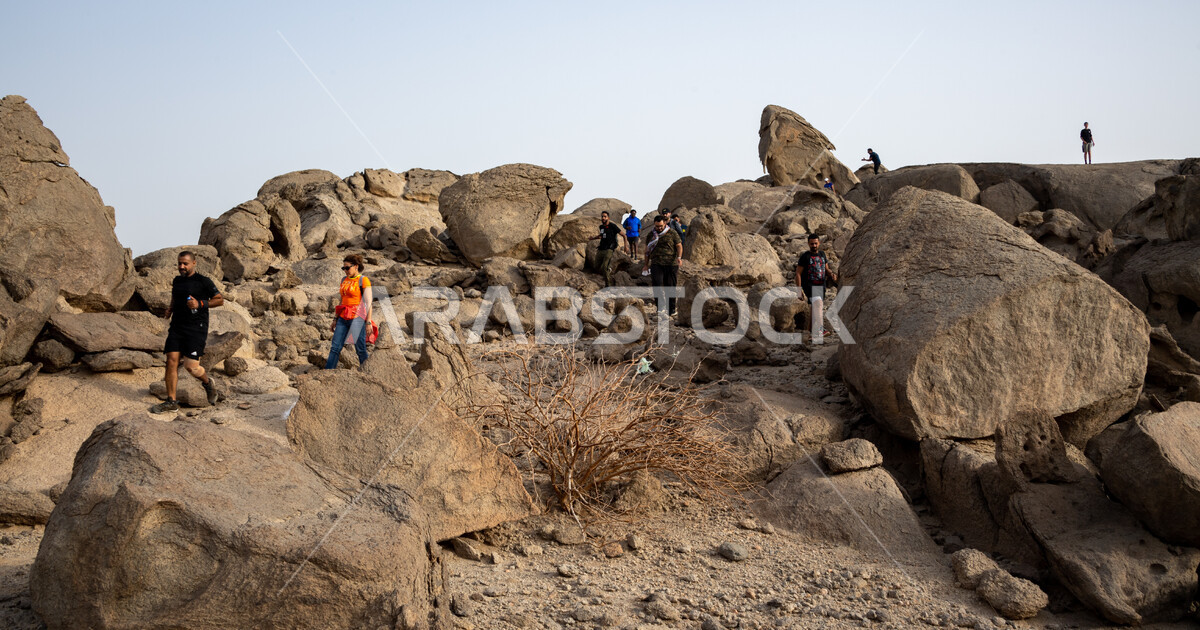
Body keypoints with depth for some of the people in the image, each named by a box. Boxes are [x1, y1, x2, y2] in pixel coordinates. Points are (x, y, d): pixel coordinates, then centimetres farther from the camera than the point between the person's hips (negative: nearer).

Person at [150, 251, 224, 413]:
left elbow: (220, 300, -2)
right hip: (177, 327, 6)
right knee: (171, 361, -5)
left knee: (191, 367, -11)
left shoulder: (203, 281, -4)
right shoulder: (177, 281, 15)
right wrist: (170, 309, 13)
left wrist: (200, 304, -15)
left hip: (196, 328, -6)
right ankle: (171, 402, 0)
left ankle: (208, 382, 22)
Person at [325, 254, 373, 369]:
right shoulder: (344, 280, 14)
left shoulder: (363, 280, -6)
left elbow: (368, 303, -10)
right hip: (343, 318, 6)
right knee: (335, 348, 0)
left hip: (357, 318, -6)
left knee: (360, 350, -1)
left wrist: (368, 322, -15)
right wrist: (335, 319, 18)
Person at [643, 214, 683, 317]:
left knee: (670, 286, 2)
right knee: (657, 284, -15)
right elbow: (648, 249, 20)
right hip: (656, 263, 2)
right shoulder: (652, 234, 12)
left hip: (671, 263, -1)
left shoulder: (672, 233, 4)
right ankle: (660, 308, -12)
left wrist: (679, 257, -17)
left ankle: (671, 310, 12)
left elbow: (679, 245, 1)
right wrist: (646, 264, 20)